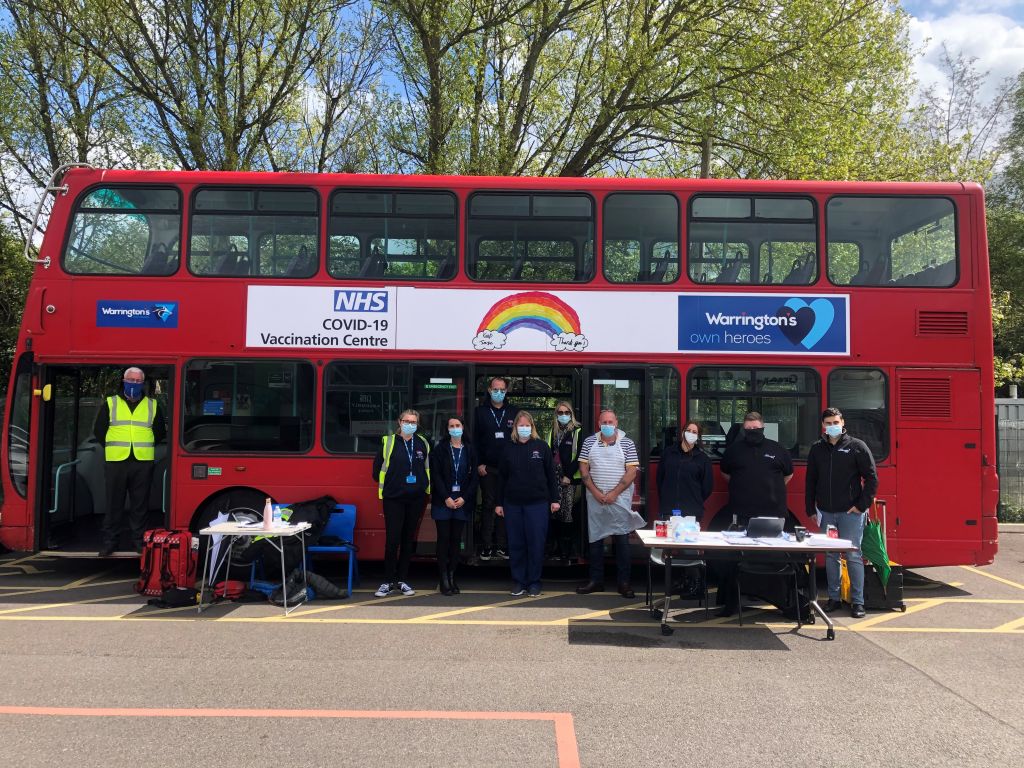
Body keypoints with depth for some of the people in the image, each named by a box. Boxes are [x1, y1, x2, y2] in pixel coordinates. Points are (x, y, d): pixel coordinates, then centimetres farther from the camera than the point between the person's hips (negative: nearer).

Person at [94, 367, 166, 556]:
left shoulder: (152, 405, 11)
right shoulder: (110, 404, 9)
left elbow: (160, 432, 16)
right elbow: (99, 430, 11)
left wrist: (145, 448, 10)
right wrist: (112, 448, 6)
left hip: (143, 462, 1)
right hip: (115, 462, 0)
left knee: (140, 504, 5)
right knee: (114, 503, 4)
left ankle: (139, 540, 13)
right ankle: (110, 541, 13)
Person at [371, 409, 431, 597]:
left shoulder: (423, 444, 8)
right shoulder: (388, 442, -2)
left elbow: (429, 468, 16)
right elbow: (378, 467, 1)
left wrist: (425, 488, 9)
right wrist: (389, 485, 3)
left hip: (416, 499, 3)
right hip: (393, 498, -3)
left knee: (408, 540, 9)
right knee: (392, 540, -5)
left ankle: (402, 580, 18)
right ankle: (388, 582, 5)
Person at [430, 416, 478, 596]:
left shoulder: (469, 450, 8)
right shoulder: (440, 449, 2)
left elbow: (474, 477, 5)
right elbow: (435, 475, -4)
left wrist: (464, 498, -6)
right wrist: (446, 498, -12)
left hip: (461, 501, 2)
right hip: (442, 501, -2)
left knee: (456, 539, 5)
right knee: (444, 538, -3)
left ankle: (452, 576, 11)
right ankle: (444, 578, 0)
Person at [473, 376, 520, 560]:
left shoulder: (514, 412, 6)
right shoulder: (480, 411, 3)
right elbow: (474, 439, 1)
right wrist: (479, 464, -6)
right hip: (487, 468, -1)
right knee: (488, 505, 3)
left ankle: (500, 545, 11)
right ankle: (486, 546, 7)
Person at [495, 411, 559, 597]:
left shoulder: (542, 446, 2)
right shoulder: (509, 448, 7)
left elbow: (551, 474, 3)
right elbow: (501, 477, 9)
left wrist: (554, 499, -1)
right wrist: (499, 503, 6)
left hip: (538, 503, -2)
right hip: (513, 504, 2)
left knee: (536, 544, 1)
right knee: (516, 544, 5)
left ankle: (534, 582, 12)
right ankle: (518, 582, 16)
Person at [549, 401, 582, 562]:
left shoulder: (577, 431, -2)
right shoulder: (553, 431, 14)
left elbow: (579, 457, -7)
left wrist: (568, 476, -11)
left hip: (569, 479, -4)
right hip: (555, 477, 5)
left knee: (566, 513, -6)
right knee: (554, 512, 2)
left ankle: (566, 549, 2)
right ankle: (559, 547, 12)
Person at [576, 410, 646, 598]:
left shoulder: (627, 443, -1)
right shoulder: (589, 442, 5)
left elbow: (632, 471, -6)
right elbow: (583, 468, 3)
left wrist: (613, 494, -12)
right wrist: (596, 492, -8)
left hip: (620, 499, -2)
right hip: (595, 499, 2)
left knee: (622, 540, 1)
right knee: (595, 539, 7)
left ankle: (624, 582, 8)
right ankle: (596, 580, 17)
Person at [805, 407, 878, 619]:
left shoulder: (857, 446, -2)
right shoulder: (817, 450, 9)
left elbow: (871, 477, -3)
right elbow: (811, 482, 14)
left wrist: (862, 505, -7)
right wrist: (811, 510, 9)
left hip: (850, 513, -4)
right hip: (826, 513, 4)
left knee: (853, 556, -2)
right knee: (831, 556, 10)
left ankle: (857, 601, 6)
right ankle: (834, 598, 19)